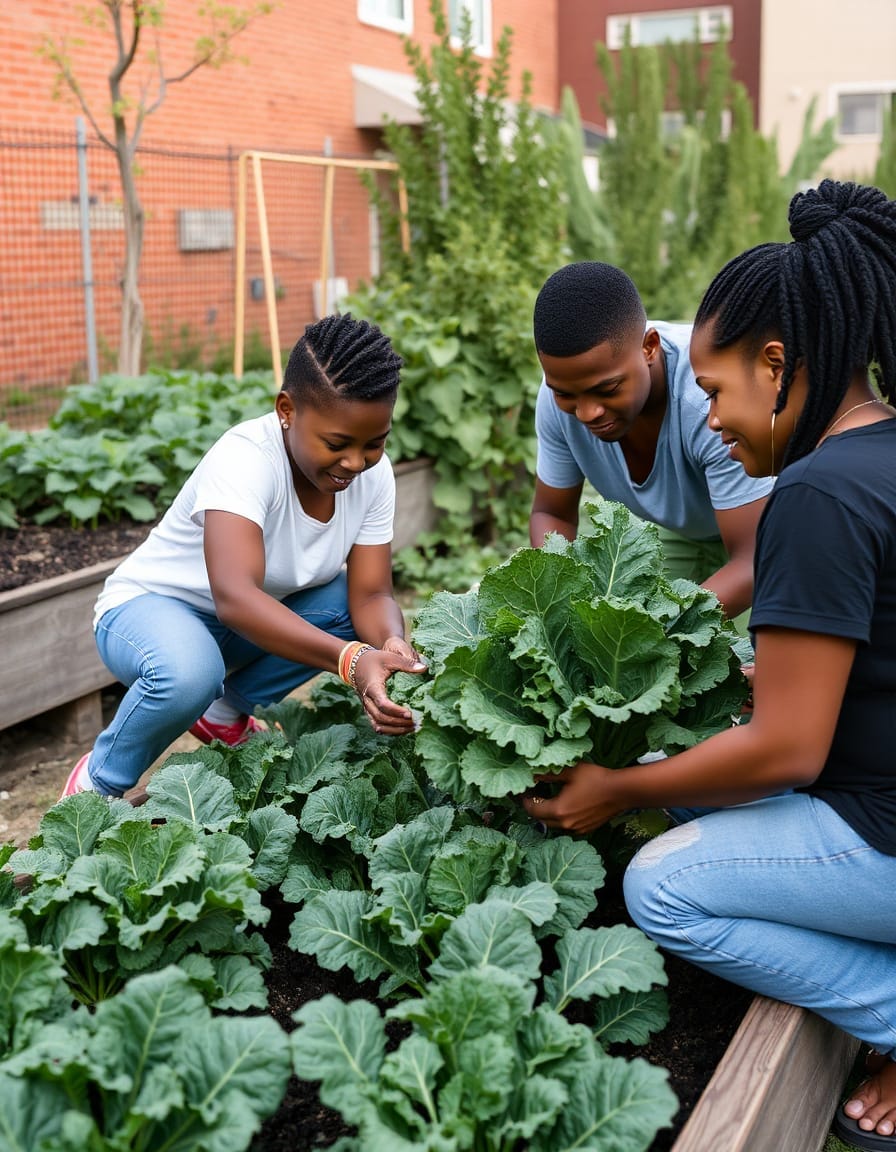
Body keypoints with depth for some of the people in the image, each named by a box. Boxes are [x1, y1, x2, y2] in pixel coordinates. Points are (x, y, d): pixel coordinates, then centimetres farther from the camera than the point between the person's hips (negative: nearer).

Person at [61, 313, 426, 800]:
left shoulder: (373, 472, -14)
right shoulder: (244, 459, -33)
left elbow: (370, 594, -17)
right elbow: (234, 596, -46)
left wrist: (392, 648, -40)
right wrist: (351, 660, -59)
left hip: (257, 615, 6)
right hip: (151, 606, -6)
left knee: (379, 623, -15)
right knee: (189, 674, -39)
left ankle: (226, 709, 6)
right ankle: (98, 780, -6)